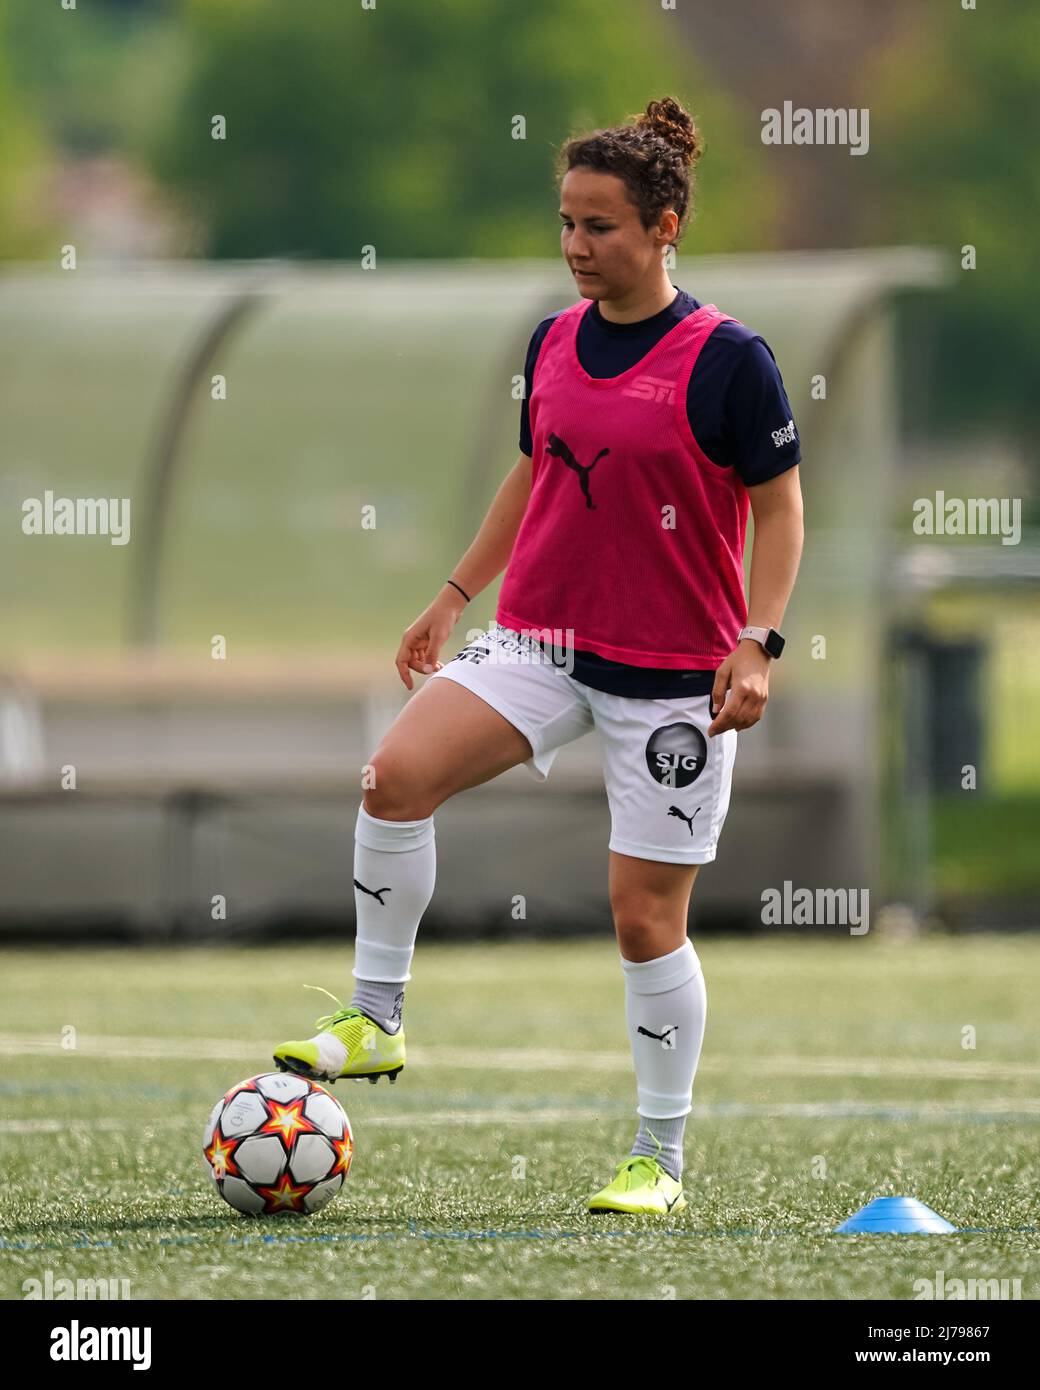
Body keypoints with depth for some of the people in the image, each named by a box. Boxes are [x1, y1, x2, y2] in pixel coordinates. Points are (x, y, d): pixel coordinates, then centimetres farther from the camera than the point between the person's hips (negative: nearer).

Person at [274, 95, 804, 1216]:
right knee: (397, 776, -20)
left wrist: (757, 643, -16)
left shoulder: (725, 358, -10)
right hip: (540, 638, 5)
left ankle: (660, 1158, 15)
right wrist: (454, 597, 21)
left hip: (673, 674, -5)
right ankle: (374, 1019, -7)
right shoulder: (556, 342, 7)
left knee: (646, 918, -1)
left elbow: (780, 507, -6)